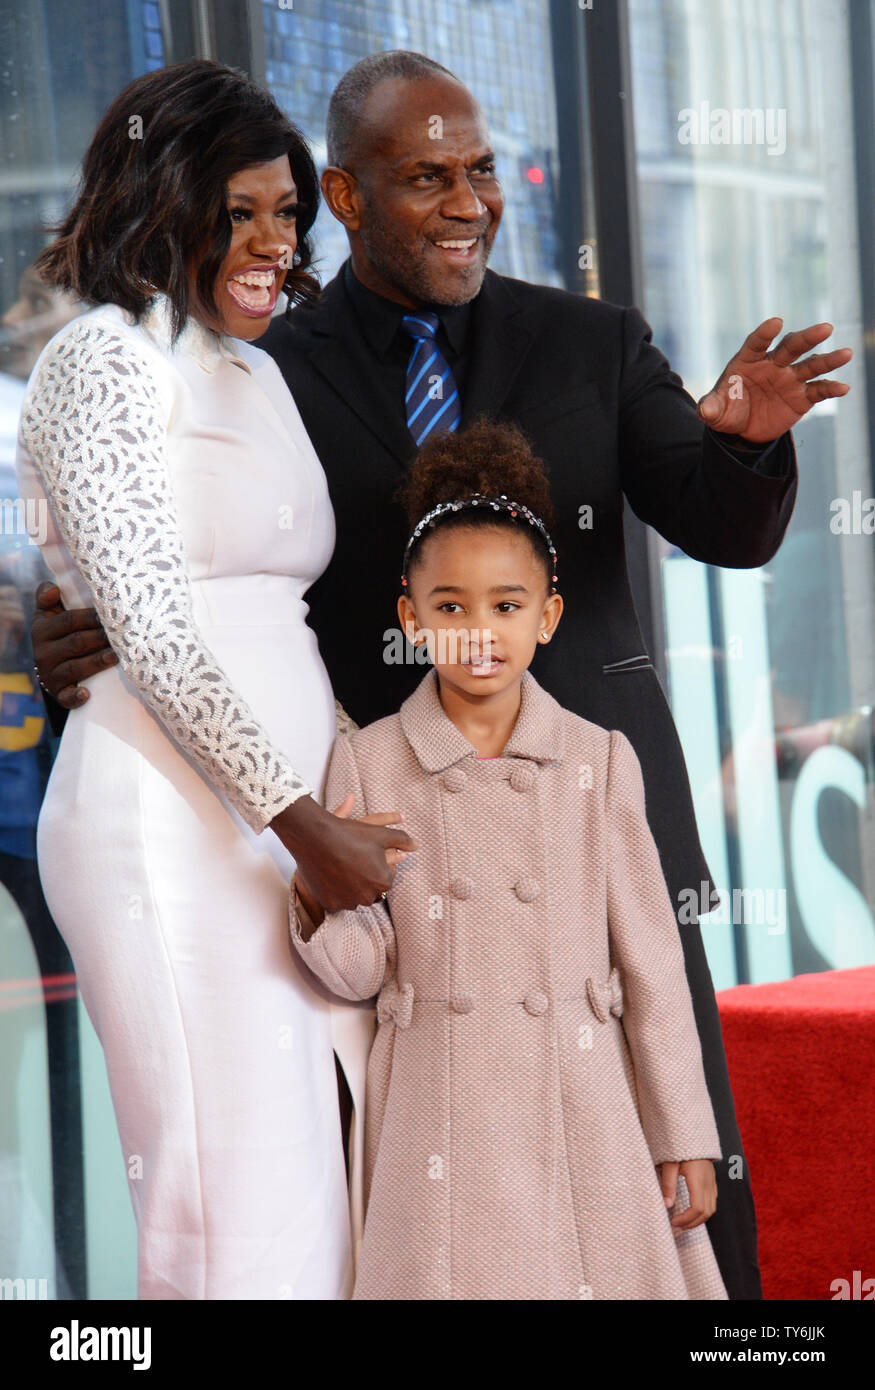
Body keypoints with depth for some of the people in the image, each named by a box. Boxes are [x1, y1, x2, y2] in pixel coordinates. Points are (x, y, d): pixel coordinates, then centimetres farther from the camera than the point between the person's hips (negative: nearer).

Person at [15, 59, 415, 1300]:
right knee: (242, 1204, -10)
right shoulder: (105, 360, -4)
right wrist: (307, 825, -14)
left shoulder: (259, 376, 22)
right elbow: (150, 632, -12)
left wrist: (341, 824, 15)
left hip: (300, 823, 8)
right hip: (175, 824, -8)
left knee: (338, 1194, 4)